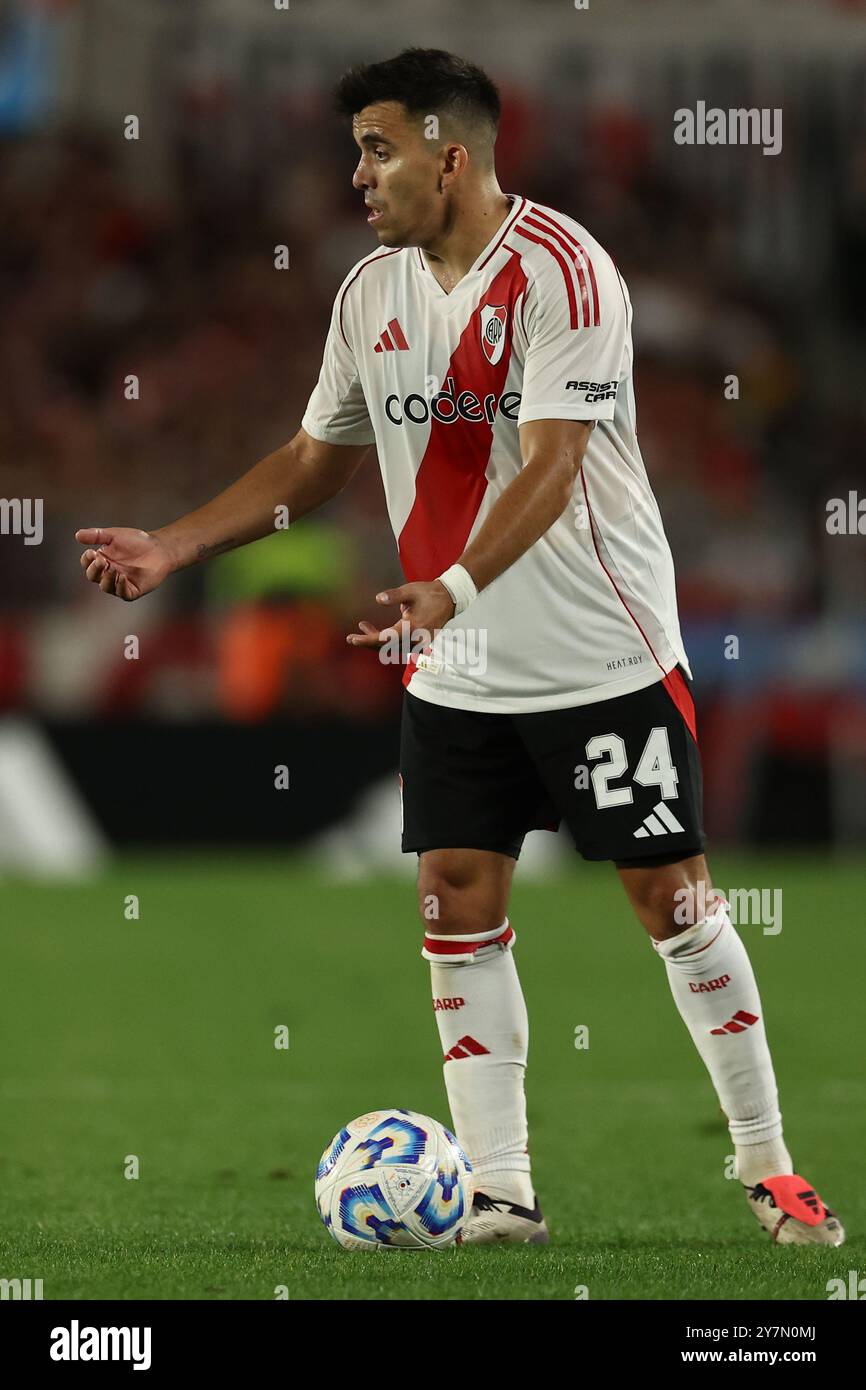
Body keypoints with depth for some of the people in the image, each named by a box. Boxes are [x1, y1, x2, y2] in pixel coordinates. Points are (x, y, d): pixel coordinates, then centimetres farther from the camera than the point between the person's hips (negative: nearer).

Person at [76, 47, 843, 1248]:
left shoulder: (558, 270, -17)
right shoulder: (371, 290, 5)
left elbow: (551, 465, -26)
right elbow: (317, 459, 17)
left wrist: (454, 586, -40)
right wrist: (172, 546, 8)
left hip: (604, 654, -6)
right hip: (454, 671, 6)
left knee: (672, 898, -1)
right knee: (459, 905, 0)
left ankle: (767, 1167, 12)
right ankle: (501, 1194, 5)